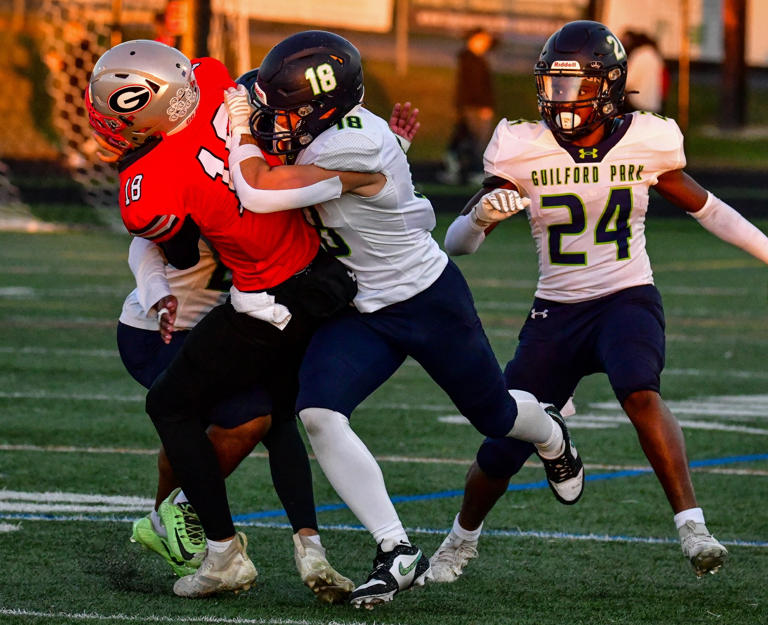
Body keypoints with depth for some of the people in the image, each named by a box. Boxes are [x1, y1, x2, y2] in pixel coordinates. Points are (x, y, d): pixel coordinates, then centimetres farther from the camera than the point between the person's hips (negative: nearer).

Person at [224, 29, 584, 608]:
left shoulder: (353, 149, -35)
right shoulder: (329, 127, -10)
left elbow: (261, 195, -34)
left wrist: (243, 133, -18)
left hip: (429, 300, -7)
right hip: (362, 310, 7)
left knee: (495, 414, 16)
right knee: (318, 414, -17)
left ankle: (552, 436, 55)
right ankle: (397, 553, -12)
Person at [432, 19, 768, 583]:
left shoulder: (644, 143, -4)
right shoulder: (523, 151, -5)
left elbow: (704, 207, 12)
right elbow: (457, 242, -4)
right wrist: (482, 215, -27)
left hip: (628, 300, -1)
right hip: (556, 312, 2)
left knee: (641, 394, -34)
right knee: (502, 451, 3)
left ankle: (693, 528, -33)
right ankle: (463, 538, 34)